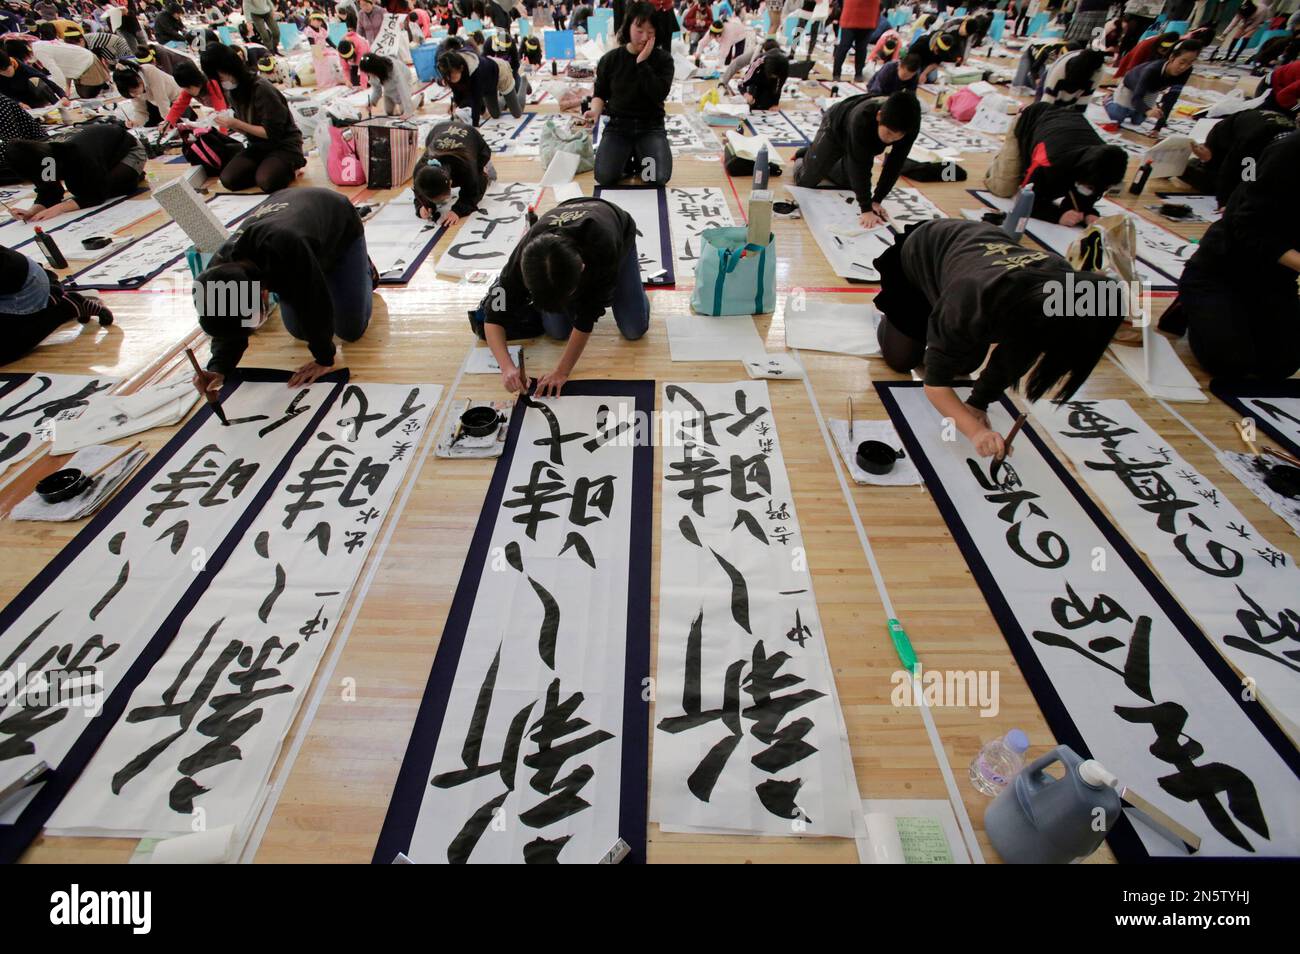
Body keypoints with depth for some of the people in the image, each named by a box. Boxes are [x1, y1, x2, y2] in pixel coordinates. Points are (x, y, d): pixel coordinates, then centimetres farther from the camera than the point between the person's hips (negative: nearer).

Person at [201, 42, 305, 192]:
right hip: (258, 146, 7)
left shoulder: (261, 89, -20)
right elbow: (246, 128, 9)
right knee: (228, 179, -12)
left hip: (284, 145, -7)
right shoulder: (232, 92, 3)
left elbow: (272, 132, -19)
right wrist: (228, 121, -11)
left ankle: (291, 167, -3)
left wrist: (237, 124, -21)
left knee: (266, 181, -33)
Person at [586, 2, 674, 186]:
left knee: (659, 178, -24)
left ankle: (639, 158, 11)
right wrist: (596, 110, -12)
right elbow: (600, 94, 10)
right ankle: (625, 157, 12)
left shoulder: (663, 60, -3)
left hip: (650, 126, 0)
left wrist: (642, 62, -21)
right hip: (617, 125, 1)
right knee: (605, 177, -23)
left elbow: (659, 95, -18)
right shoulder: (610, 59, 0)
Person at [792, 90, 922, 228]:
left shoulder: (910, 126, -36)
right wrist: (866, 208, -46)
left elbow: (895, 164, -25)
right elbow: (859, 166, -45)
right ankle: (802, 157, 31)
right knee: (805, 181, -2)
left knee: (848, 182, 19)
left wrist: (877, 200, -26)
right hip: (836, 127, -4)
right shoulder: (861, 119, -48)